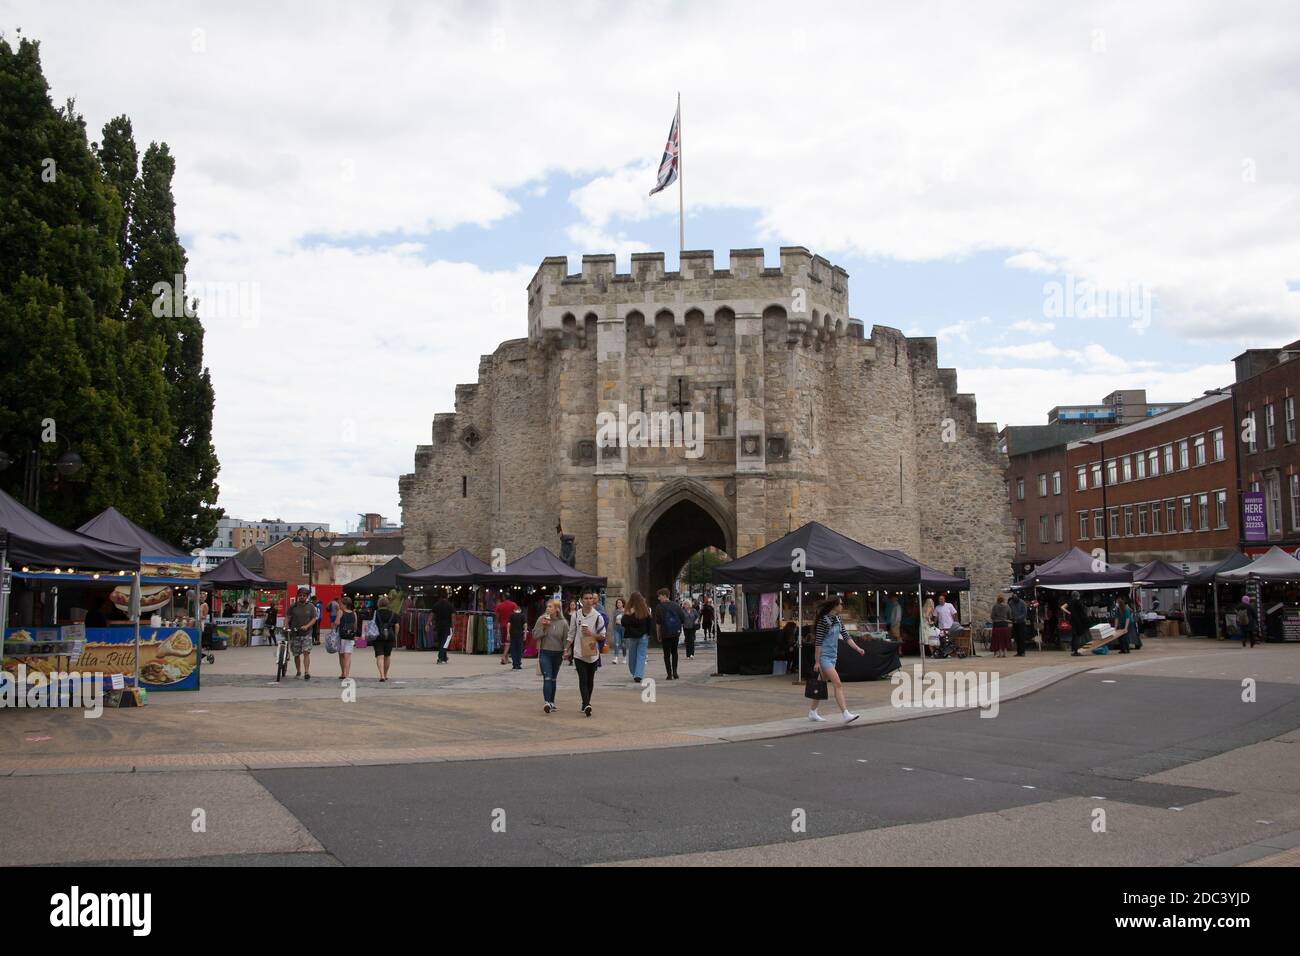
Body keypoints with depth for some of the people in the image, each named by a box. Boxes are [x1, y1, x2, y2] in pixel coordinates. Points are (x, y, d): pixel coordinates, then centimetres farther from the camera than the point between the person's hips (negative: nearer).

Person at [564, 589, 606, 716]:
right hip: (579, 653, 0)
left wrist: (591, 634, -16)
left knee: (590, 680, 10)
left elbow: (602, 635, 0)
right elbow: (571, 634, 9)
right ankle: (587, 705, -19)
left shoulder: (597, 616, -3)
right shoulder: (576, 616, 1)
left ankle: (586, 704, 22)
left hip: (593, 654, 1)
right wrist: (566, 649, 7)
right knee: (583, 679, -11)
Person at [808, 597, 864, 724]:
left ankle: (813, 712, 24)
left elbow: (845, 636, 12)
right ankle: (845, 714, -19)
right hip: (824, 656, -9)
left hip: (833, 656, 9)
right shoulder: (823, 620, -15)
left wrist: (857, 648, -1)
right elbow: (818, 642, -15)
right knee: (838, 684, -15)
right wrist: (817, 662, -15)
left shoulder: (838, 620, 9)